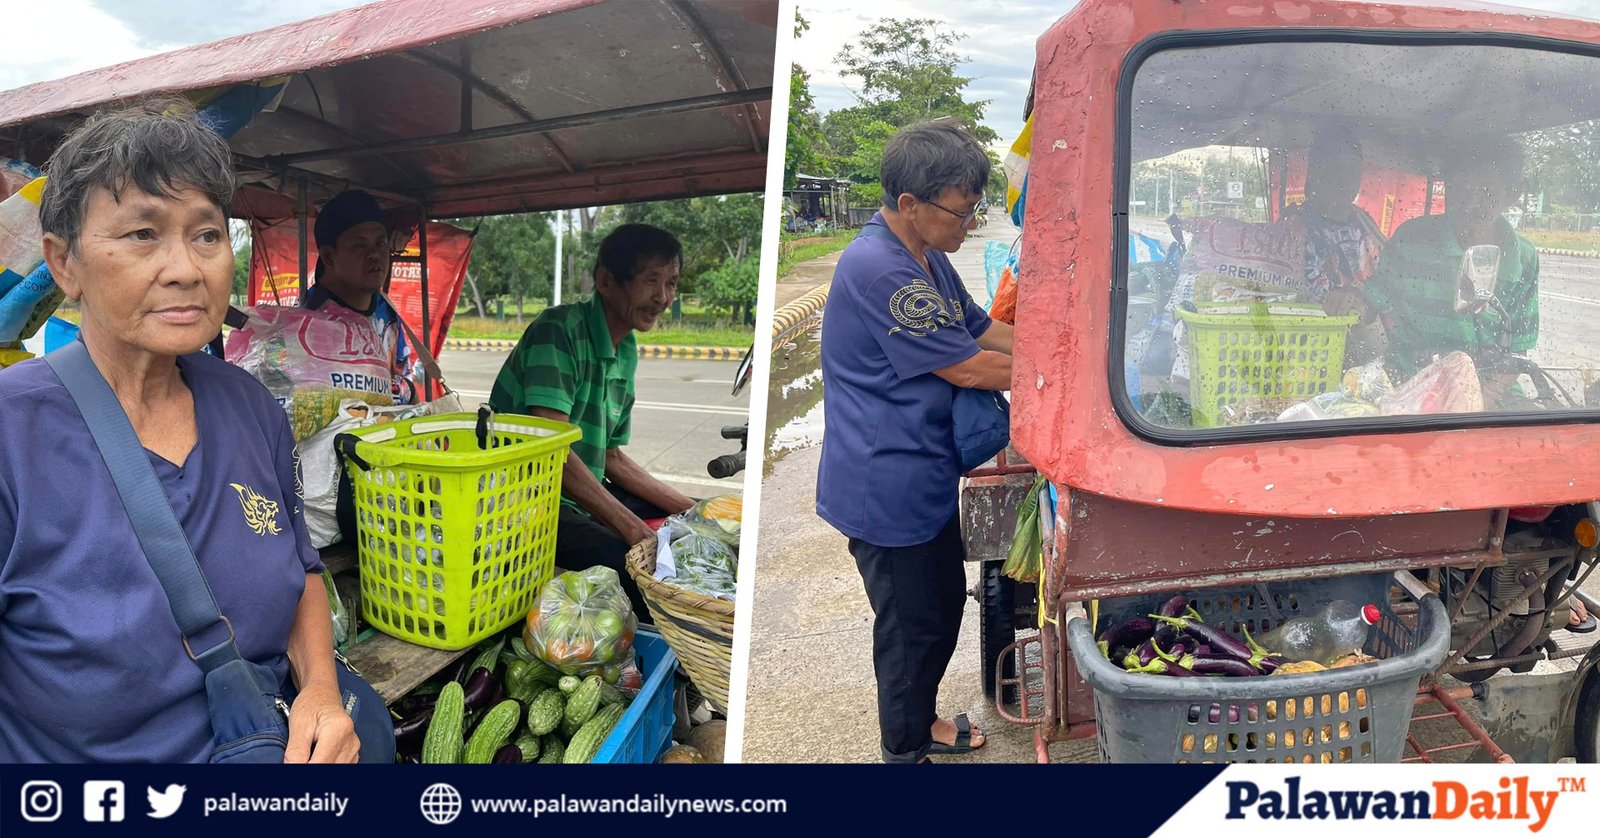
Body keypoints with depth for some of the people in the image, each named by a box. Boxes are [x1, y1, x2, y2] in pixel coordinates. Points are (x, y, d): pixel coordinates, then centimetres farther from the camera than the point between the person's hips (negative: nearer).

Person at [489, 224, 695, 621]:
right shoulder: (560, 329, -16)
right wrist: (632, 527, -29)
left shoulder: (626, 352, 11)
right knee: (631, 560, -31)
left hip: (585, 494, 9)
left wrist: (691, 509, 10)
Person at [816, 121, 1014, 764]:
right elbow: (968, 368, -23)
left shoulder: (926, 258, 9)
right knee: (912, 623, 6)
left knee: (945, 602, 23)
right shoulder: (878, 270, -26)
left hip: (924, 475, 10)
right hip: (887, 487, -10)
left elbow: (983, 329, 15)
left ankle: (918, 721, 44)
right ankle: (904, 751, 28)